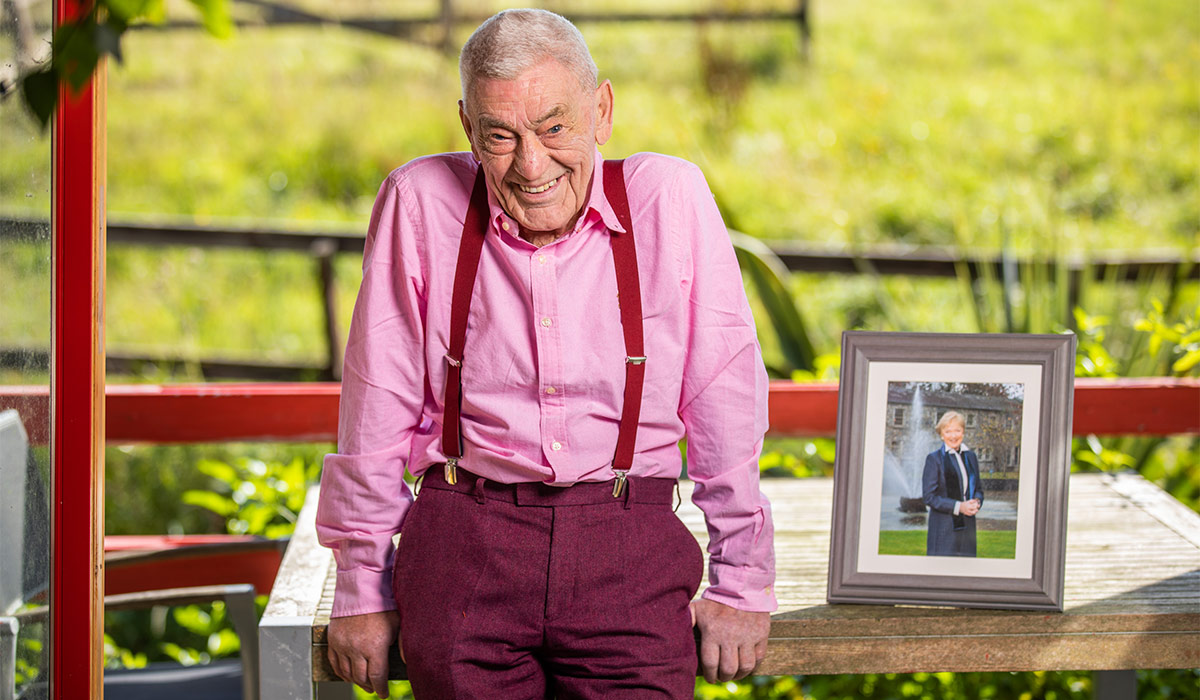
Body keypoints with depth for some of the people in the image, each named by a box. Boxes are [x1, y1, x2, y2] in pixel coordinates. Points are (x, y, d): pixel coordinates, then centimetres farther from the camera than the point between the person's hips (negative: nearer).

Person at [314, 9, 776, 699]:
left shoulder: (671, 198, -3)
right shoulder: (420, 203, -2)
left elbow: (726, 398, 3)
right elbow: (378, 409, 4)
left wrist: (742, 585, 5)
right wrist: (362, 590, 7)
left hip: (628, 546, 0)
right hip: (465, 543, 0)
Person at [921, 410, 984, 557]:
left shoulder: (970, 457, 15)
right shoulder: (934, 459, -3)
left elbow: (978, 488, 21)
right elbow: (928, 496, -7)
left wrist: (977, 502, -3)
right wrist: (958, 507, -15)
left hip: (967, 527, 5)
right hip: (944, 527, -5)